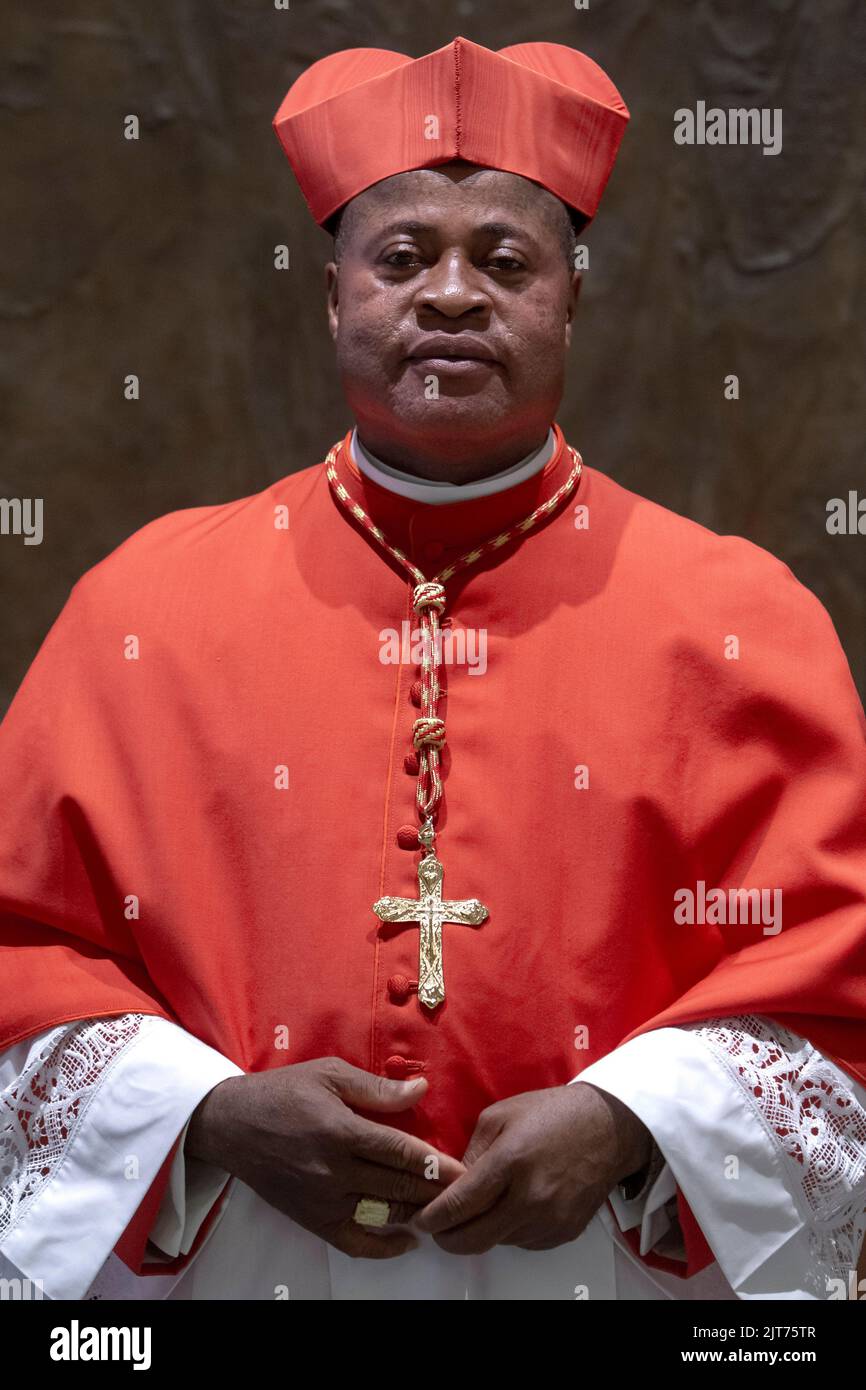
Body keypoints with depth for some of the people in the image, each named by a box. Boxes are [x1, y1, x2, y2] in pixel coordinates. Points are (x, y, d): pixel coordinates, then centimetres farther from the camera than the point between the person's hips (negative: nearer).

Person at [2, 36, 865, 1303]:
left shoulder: (741, 619, -2)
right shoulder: (144, 608, -1)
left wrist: (629, 1126, -18)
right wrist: (217, 1117, -15)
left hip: (619, 1259, 0)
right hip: (242, 1263, 1)